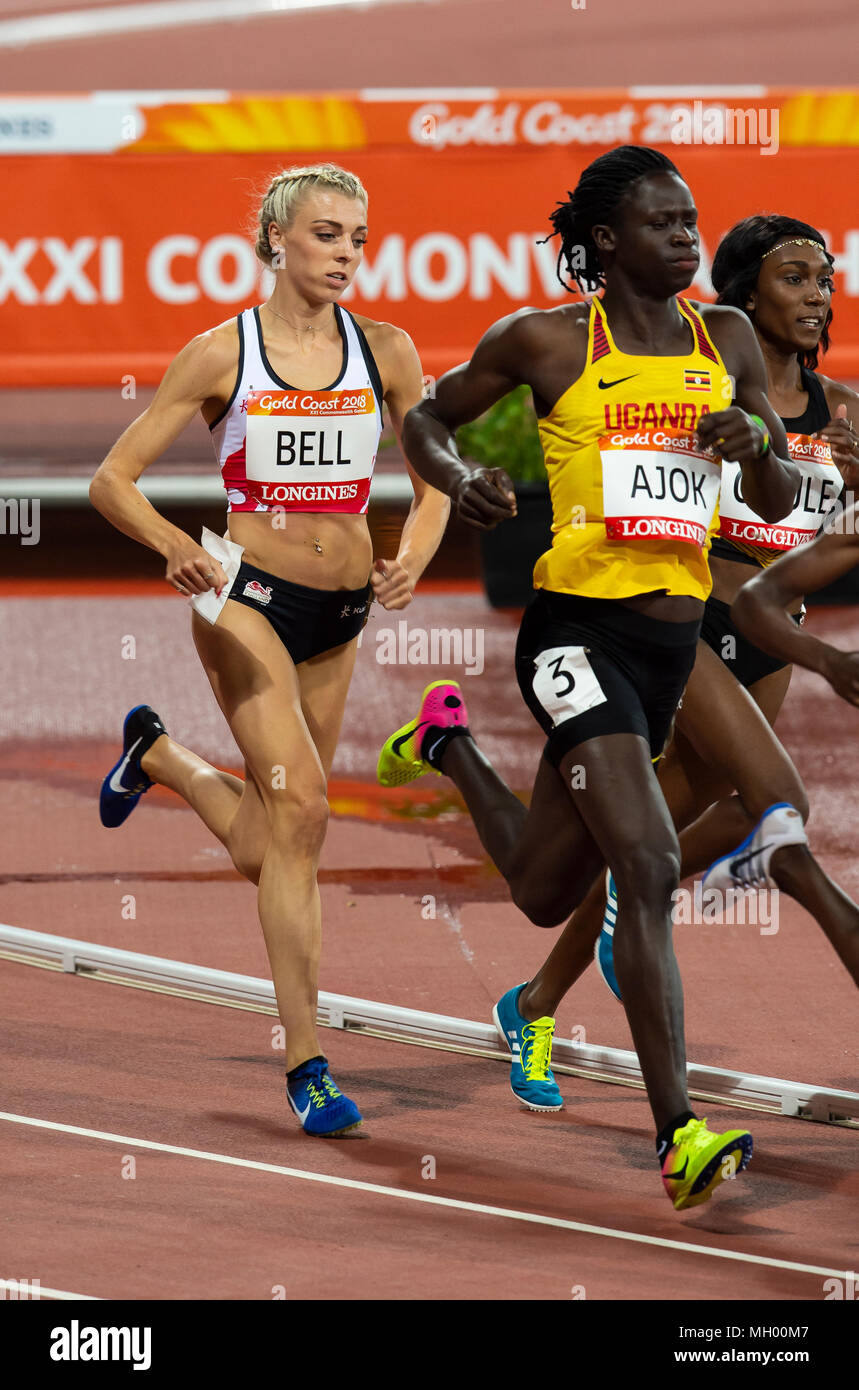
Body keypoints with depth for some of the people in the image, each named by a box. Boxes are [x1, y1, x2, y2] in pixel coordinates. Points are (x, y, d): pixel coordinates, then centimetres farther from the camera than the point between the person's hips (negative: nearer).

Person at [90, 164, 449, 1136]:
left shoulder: (385, 352, 2)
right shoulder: (224, 353, -6)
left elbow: (432, 482, 11)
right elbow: (113, 479, -4)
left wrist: (412, 563, -10)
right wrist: (177, 547, -22)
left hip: (341, 612, 5)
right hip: (249, 596, -5)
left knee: (270, 848, 11)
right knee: (297, 806, -21)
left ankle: (158, 754, 44)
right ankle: (305, 1062, -17)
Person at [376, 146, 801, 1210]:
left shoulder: (724, 341, 10)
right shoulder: (545, 341, -3)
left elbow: (780, 504, 14)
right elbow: (426, 417, 10)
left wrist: (755, 442, -9)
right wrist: (455, 476, -12)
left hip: (673, 637, 6)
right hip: (579, 629, -6)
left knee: (546, 891, 18)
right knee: (649, 866, -22)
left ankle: (453, 746, 48)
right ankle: (678, 1135, -23)